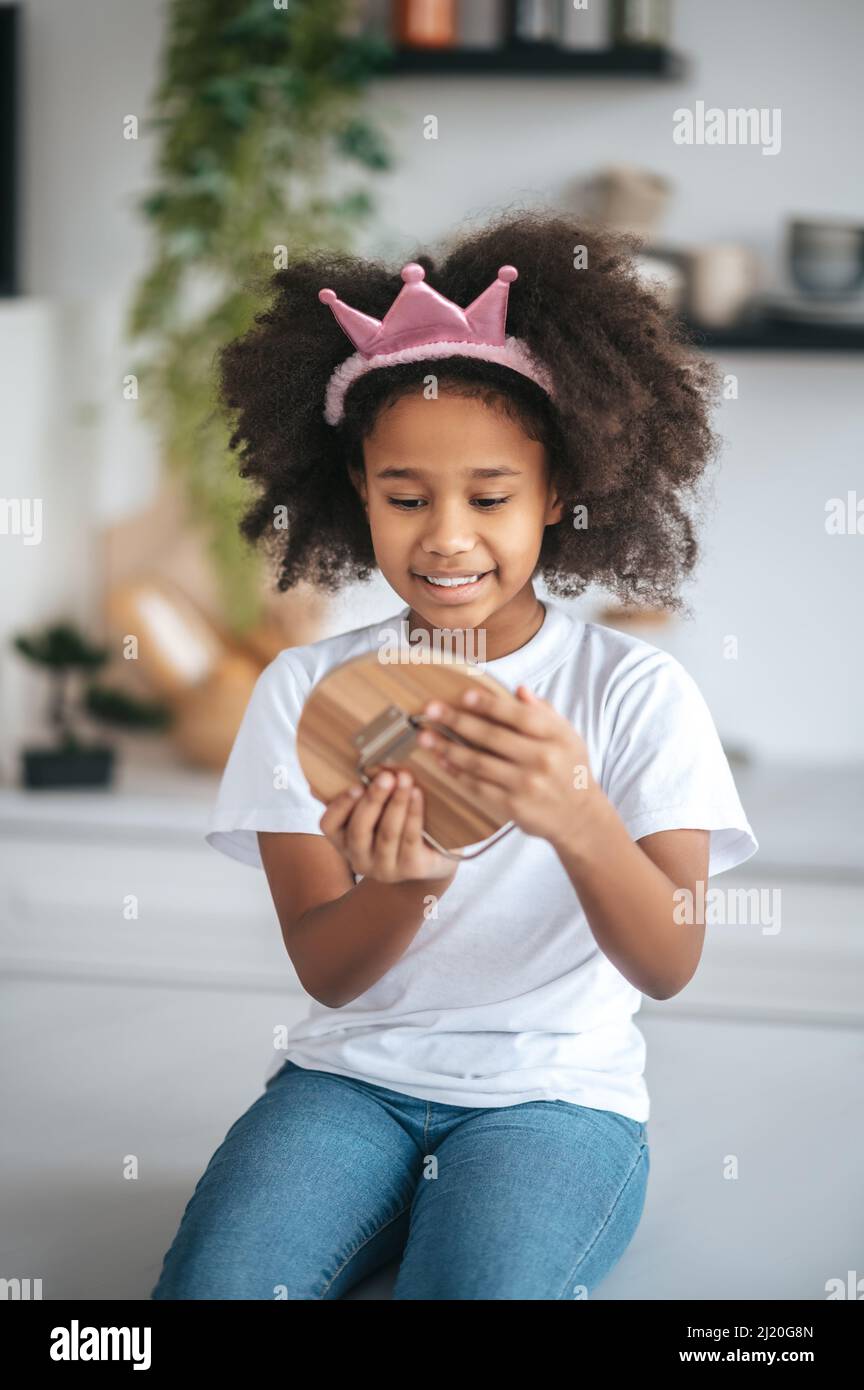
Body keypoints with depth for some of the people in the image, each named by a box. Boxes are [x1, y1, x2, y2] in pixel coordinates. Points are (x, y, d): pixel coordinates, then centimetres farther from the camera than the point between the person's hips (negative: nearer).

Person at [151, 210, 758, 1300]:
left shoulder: (638, 691, -1)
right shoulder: (305, 689, 4)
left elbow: (668, 966, -13)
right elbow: (324, 972, -3)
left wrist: (578, 821, -34)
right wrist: (401, 886, -28)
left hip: (556, 1091, -1)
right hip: (349, 1078, 2)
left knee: (479, 1288, -32)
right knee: (210, 1286, -27)